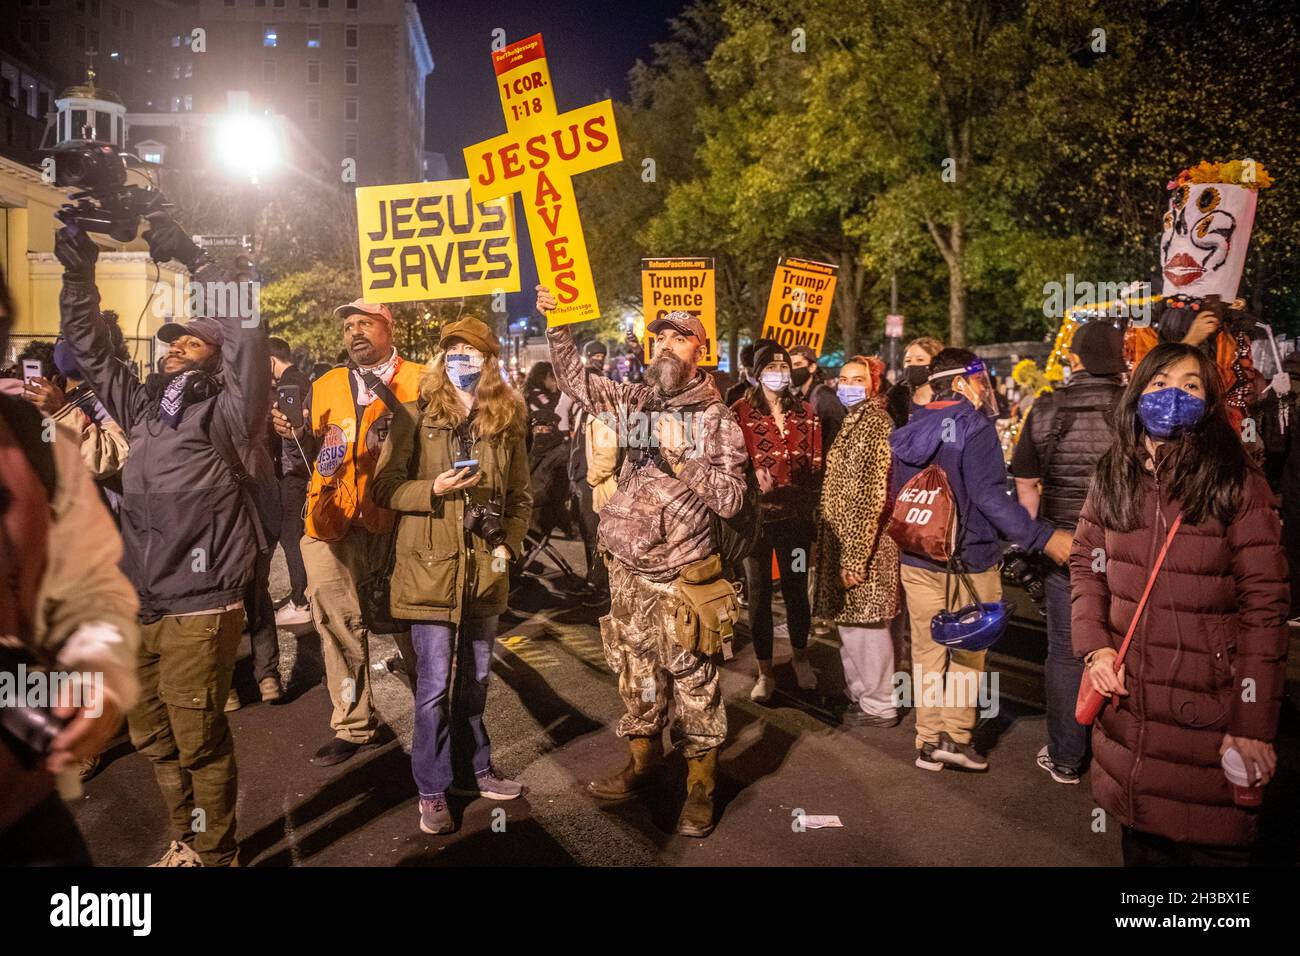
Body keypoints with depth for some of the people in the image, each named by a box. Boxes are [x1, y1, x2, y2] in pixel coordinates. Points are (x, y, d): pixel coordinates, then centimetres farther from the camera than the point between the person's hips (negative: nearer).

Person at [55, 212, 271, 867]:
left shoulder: (225, 414, -7)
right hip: (139, 606, 7)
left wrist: (193, 259, -18)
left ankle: (216, 855, 22)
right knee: (154, 739, 17)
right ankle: (186, 846, 35)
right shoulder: (144, 407, 12)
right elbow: (90, 350, 17)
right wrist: (79, 274, 5)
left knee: (200, 743, 2)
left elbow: (245, 333, -20)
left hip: (198, 608, -7)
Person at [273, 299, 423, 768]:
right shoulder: (326, 387, 18)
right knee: (339, 622, 4)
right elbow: (321, 458, 17)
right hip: (337, 520, 4)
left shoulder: (419, 382, 6)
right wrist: (298, 435, -2)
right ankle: (353, 724, 16)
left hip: (397, 517, -4)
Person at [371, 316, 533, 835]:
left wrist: (509, 543, -3)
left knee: (475, 679, 16)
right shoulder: (416, 416, -3)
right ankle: (432, 790, 15)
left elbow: (521, 496, 11)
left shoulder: (507, 422, 6)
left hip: (484, 569, 4)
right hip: (430, 566, -3)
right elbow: (384, 486, -4)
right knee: (434, 684, -1)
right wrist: (434, 490, -19)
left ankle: (472, 770, 34)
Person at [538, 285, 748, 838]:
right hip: (627, 570, 4)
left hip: (682, 573, -4)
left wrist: (682, 456, -16)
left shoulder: (716, 420, -3)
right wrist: (557, 325, 1)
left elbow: (730, 498, -8)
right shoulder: (634, 402, 7)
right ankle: (642, 759, 34)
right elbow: (575, 379, 12)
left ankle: (700, 783, 16)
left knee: (692, 679, 2)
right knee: (634, 672, 16)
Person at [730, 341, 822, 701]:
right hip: (756, 514, -2)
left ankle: (800, 657, 34)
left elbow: (816, 466, 10)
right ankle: (765, 672, 19)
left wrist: (812, 509, 3)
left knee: (796, 589, 9)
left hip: (796, 516, 2)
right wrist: (755, 479, -22)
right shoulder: (740, 412, -2)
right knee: (759, 592, 6)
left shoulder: (805, 413, 9)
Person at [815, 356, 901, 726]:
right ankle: (859, 695, 29)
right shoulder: (852, 421, 15)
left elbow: (873, 495, -19)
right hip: (841, 539, 9)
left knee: (865, 626, 0)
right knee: (850, 623, 17)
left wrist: (856, 555, -22)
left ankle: (879, 706, 12)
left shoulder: (875, 422, -14)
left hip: (862, 542, -9)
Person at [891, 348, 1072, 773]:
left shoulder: (908, 431, 7)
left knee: (927, 650, 12)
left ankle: (929, 740, 17)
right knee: (968, 650, 10)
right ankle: (956, 735, 8)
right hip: (969, 561, -5)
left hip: (917, 560, 6)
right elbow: (989, 496, -21)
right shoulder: (975, 428, -14)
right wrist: (1044, 538, -21)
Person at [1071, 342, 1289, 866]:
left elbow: (1264, 607, -12)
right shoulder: (1113, 478, 4)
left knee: (1212, 844, 8)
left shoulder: (1240, 485, -10)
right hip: (1126, 704, 4)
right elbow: (1085, 566, 11)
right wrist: (1095, 646, -5)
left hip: (1208, 712, -4)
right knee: (1141, 842, 19)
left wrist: (1254, 725, -13)